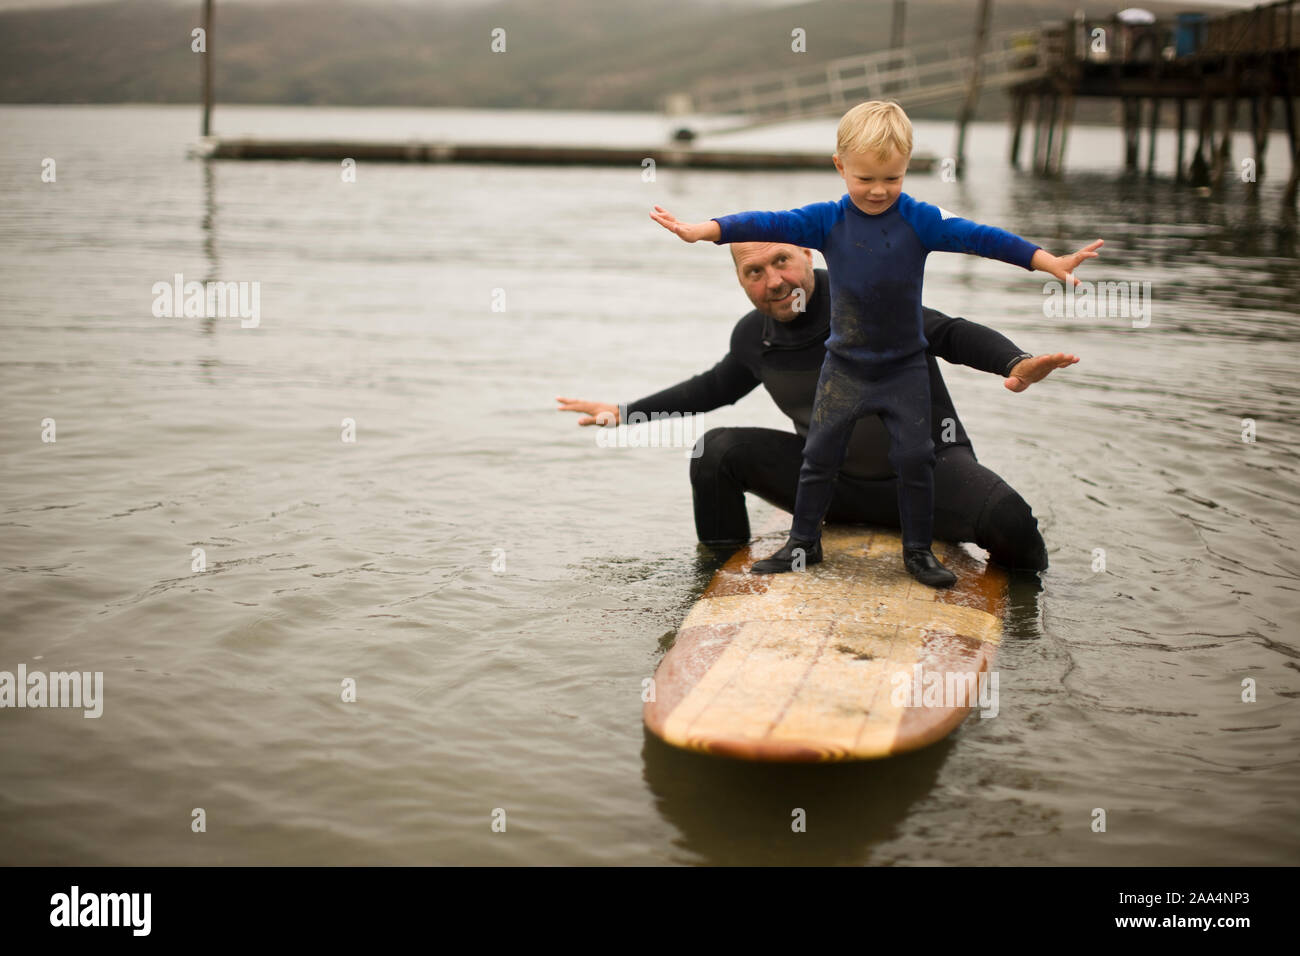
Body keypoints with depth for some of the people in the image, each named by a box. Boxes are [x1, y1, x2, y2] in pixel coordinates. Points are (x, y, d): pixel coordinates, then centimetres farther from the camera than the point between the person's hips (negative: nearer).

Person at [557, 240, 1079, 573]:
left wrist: (1016, 364, -36)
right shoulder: (753, 337, -2)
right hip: (834, 484, 4)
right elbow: (716, 387, 18)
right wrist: (624, 413, 16)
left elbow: (951, 334, -16)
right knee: (718, 450, -10)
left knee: (1005, 516, -31)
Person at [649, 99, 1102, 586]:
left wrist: (1050, 262, -23)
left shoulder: (920, 219, -11)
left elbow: (978, 237, -17)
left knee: (915, 457, 0)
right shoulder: (827, 220, -8)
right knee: (820, 454, 8)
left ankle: (918, 549, 16)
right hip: (844, 365, 1)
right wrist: (700, 230, -24)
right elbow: (769, 224, -14)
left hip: (905, 367, -1)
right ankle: (803, 542, 23)